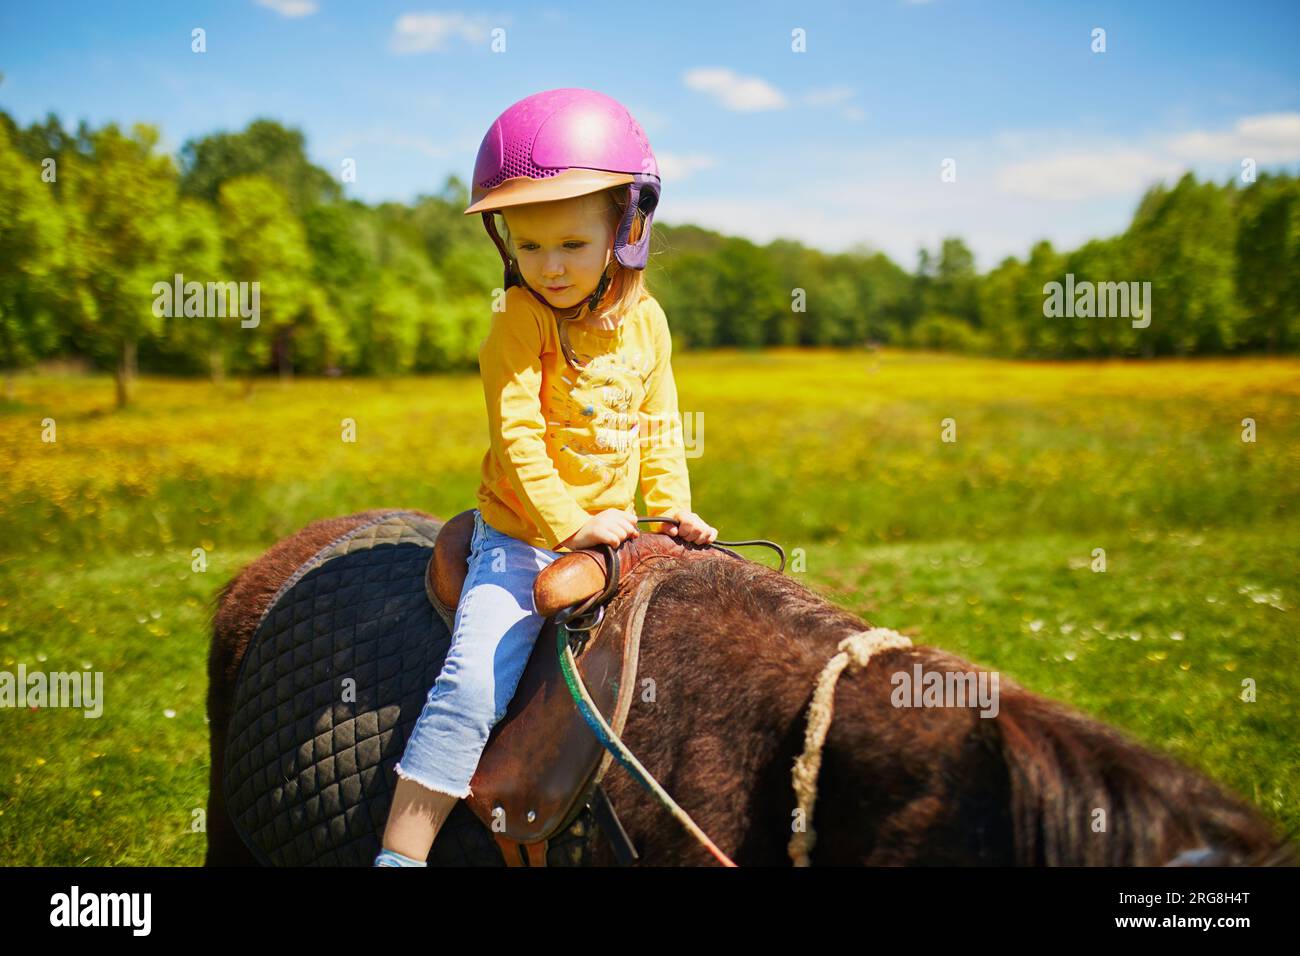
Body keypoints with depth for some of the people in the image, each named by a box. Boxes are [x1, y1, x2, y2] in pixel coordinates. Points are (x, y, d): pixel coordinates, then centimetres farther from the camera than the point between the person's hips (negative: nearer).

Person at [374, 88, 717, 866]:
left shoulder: (646, 320, 4)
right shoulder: (521, 321, -11)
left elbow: (659, 424, 12)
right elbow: (517, 434, -17)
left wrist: (673, 507, 0)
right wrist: (571, 524, -22)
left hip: (614, 534, 5)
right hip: (522, 537, -5)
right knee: (473, 685, -18)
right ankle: (401, 851, -11)